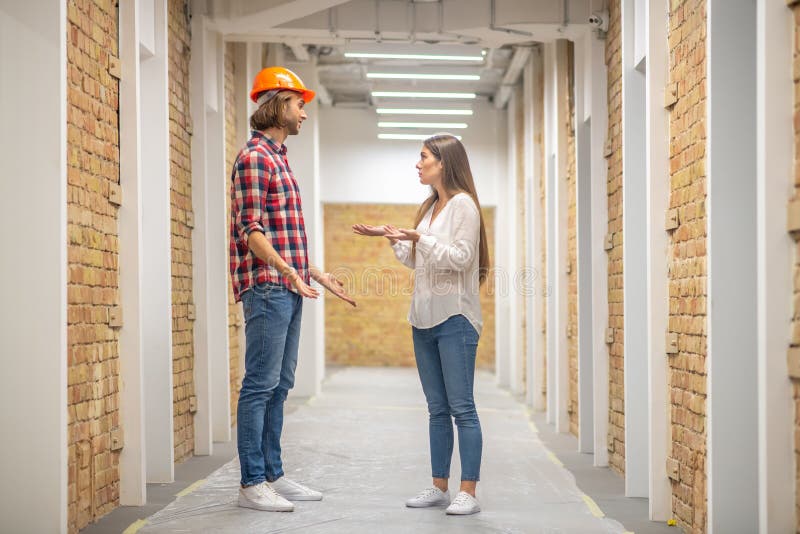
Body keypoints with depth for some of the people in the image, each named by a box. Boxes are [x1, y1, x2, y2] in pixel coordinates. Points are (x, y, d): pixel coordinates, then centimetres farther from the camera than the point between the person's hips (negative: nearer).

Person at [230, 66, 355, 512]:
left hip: (288, 290, 10)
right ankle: (252, 484, -2)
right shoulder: (255, 157, -9)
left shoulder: (279, 158, 20)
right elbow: (251, 231, -17)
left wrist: (321, 277, 23)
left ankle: (273, 475, 17)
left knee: (279, 386, 11)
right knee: (260, 385, -6)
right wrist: (288, 272, -28)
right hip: (266, 287, -10)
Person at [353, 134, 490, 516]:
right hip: (424, 319, 8)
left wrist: (419, 238, -19)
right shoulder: (429, 207, 18)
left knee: (462, 407, -6)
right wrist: (393, 238, 14)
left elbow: (461, 257, -15)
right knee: (437, 408, 11)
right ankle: (439, 487, 16)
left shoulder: (463, 204, -7)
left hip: (455, 319, -8)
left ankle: (469, 492, -4)